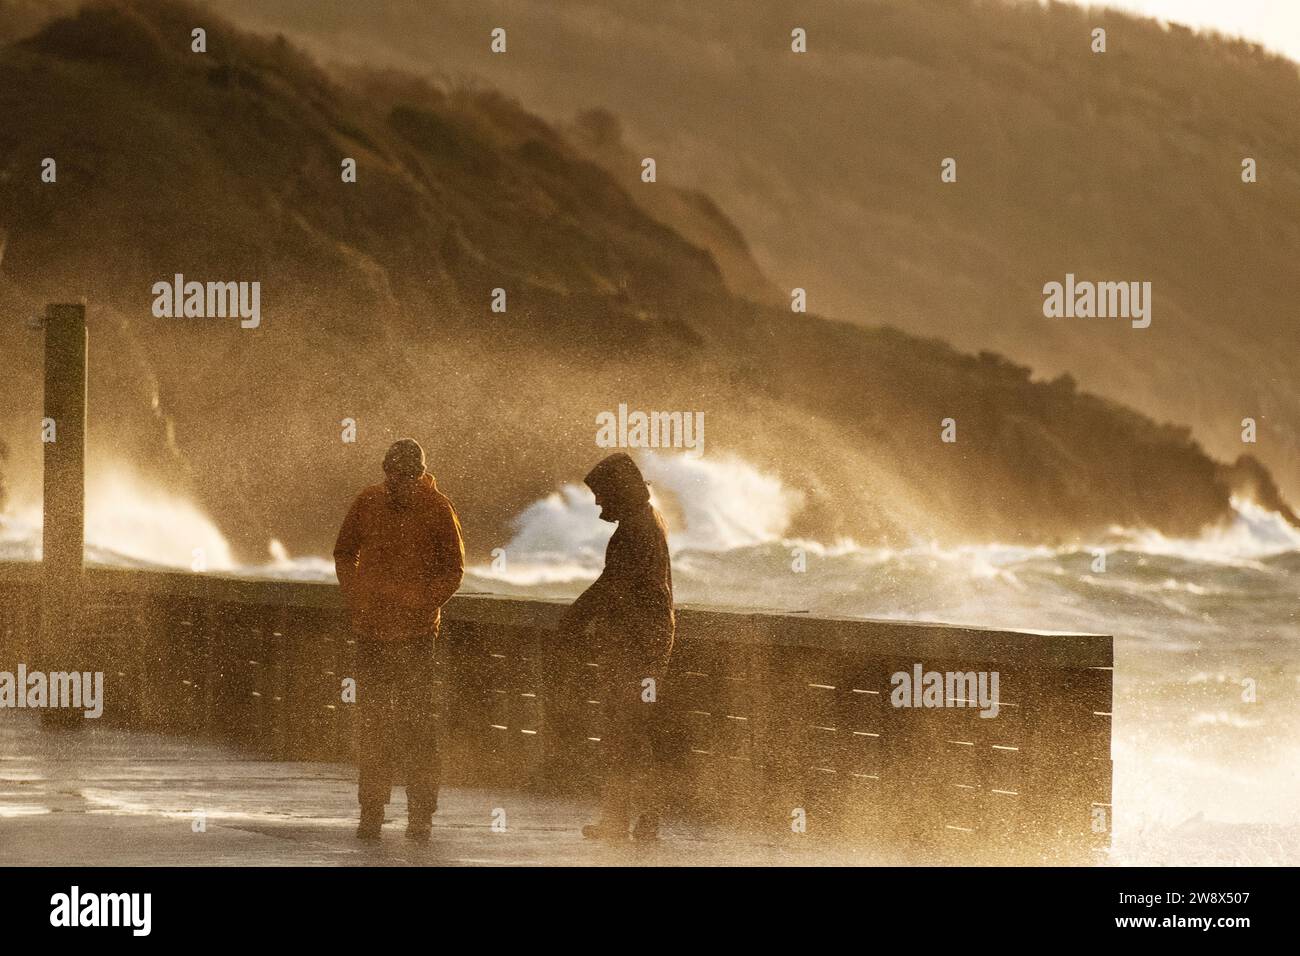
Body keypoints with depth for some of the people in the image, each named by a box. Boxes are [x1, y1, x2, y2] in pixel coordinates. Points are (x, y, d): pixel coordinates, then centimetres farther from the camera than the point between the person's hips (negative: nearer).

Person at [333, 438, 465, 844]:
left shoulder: (437, 509, -5)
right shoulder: (367, 502, 2)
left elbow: (453, 569, 4)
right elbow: (344, 553, 16)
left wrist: (424, 605, -8)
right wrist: (353, 598, 4)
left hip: (416, 631, -2)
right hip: (371, 630, 2)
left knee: (416, 720, -4)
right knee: (372, 721, 6)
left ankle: (421, 814, 2)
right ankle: (371, 811, 11)